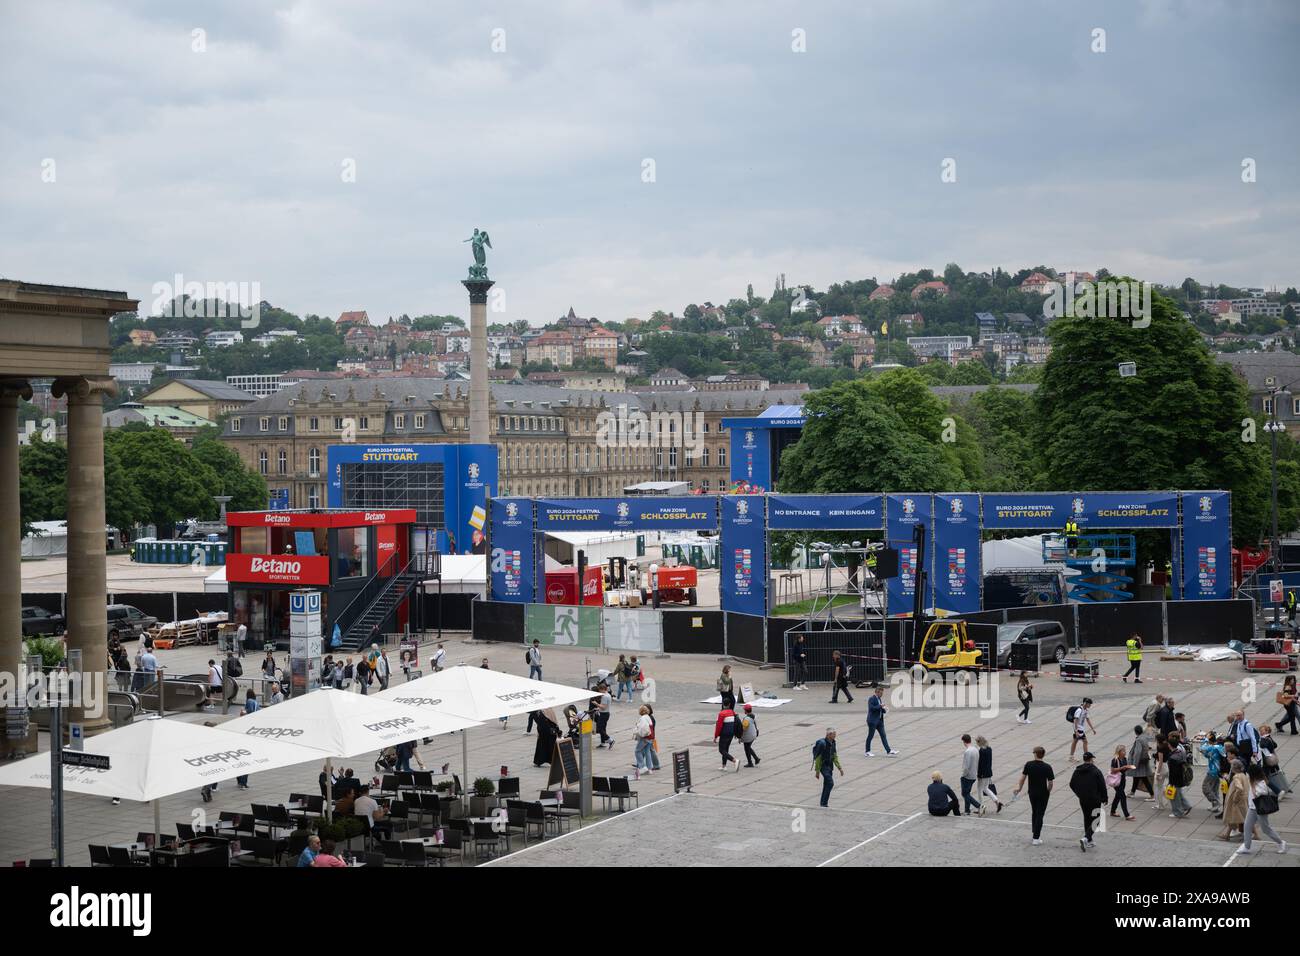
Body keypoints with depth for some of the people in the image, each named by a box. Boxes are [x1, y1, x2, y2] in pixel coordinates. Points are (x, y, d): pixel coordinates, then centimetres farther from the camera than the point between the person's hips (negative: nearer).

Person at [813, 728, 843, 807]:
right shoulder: (822, 743, -20)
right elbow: (818, 758, -16)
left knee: (827, 784, 12)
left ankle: (823, 803, 22)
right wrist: (817, 771, -15)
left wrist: (839, 768, 14)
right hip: (823, 766, -8)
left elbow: (834, 756, 16)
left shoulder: (832, 742, 6)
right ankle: (824, 803, -12)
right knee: (830, 783, -17)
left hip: (830, 766, 8)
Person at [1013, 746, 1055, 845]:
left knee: (1034, 813, 23)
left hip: (1032, 792, 3)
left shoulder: (1028, 765, -8)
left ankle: (1035, 832, 33)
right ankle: (1036, 838, 0)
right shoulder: (1047, 767, -15)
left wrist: (1019, 788, 14)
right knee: (1040, 815, 2)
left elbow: (1022, 777, -2)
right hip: (1043, 793, -3)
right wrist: (1048, 791, 7)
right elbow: (1050, 783, -12)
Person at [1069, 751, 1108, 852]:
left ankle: (1089, 842, 23)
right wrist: (1104, 798, 0)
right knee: (1095, 820, -1)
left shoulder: (1077, 771, 4)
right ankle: (1085, 838, -20)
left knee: (1087, 820, 18)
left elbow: (1072, 785, 10)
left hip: (1082, 800, 6)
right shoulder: (1096, 771, -12)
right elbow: (1102, 786, -12)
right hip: (1094, 800, -6)